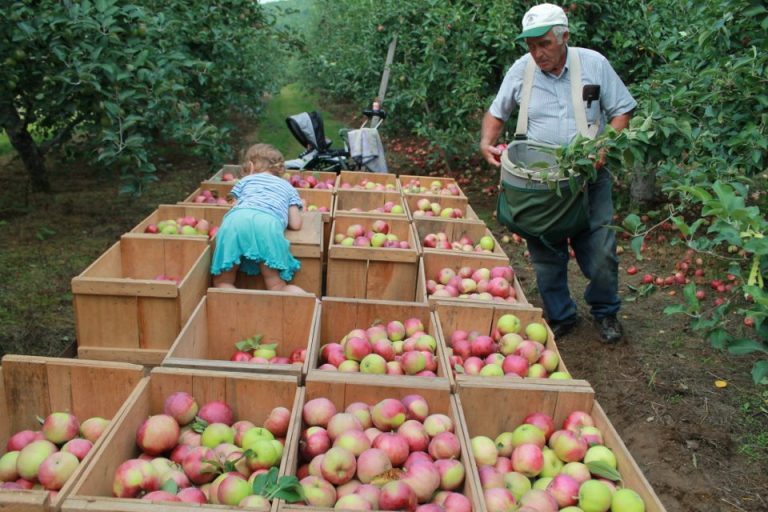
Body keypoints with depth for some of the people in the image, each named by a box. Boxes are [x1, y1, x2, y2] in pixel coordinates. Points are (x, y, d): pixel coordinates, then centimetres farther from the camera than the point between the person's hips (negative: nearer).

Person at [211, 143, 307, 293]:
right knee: (278, 288, 2)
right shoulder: (287, 187, 36)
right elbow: (296, 224, 25)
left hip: (237, 220, 0)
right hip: (269, 223, 0)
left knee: (222, 282, 9)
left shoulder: (245, 180, 37)